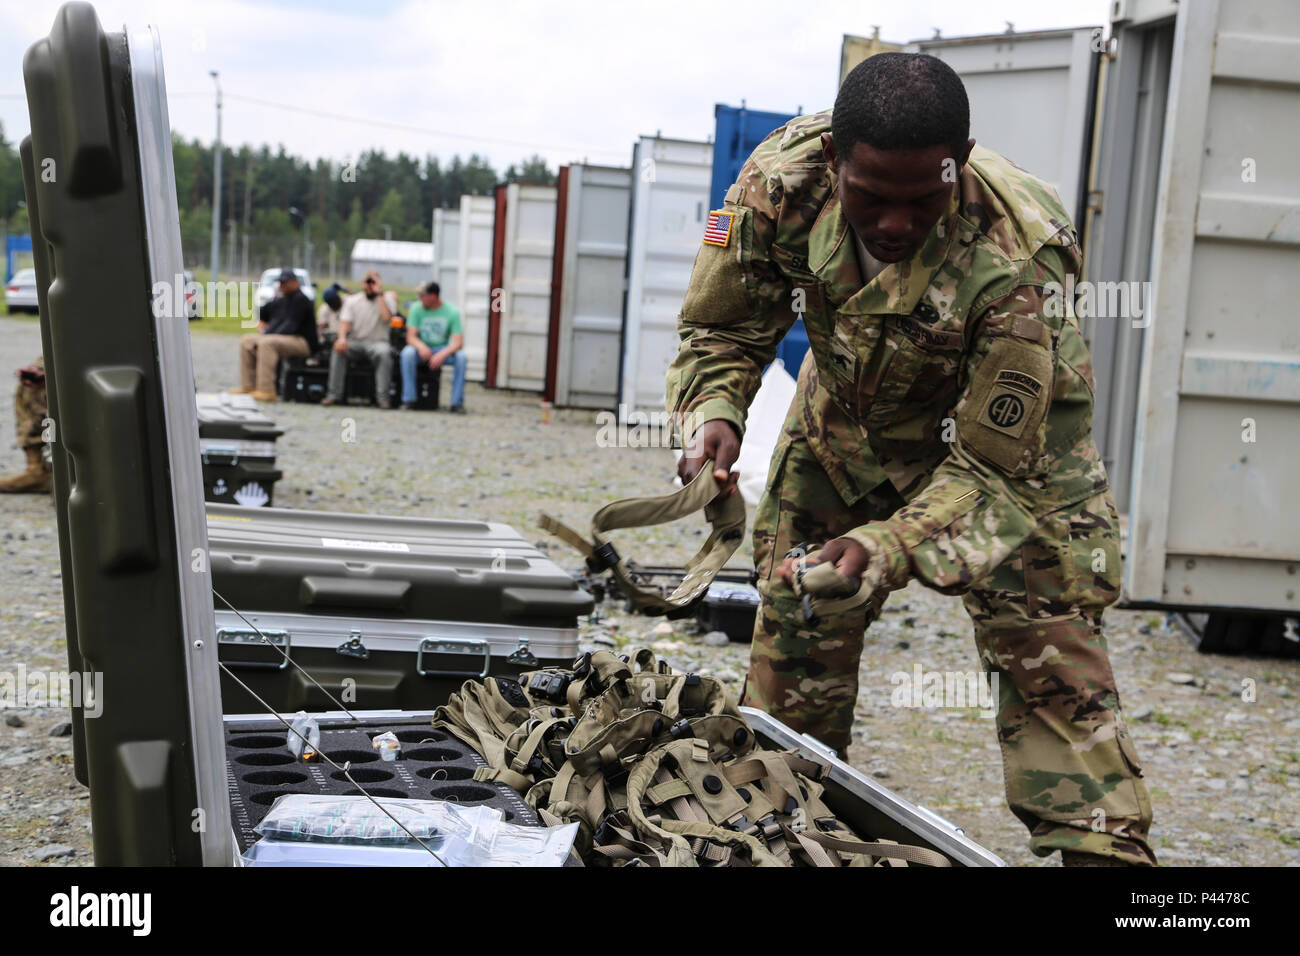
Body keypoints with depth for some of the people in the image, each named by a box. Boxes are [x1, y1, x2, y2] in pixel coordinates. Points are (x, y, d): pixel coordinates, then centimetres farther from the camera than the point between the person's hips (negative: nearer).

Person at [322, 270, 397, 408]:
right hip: (355, 342, 2)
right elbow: (345, 322, -2)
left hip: (377, 343, -2)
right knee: (338, 348, -30)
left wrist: (379, 294, -12)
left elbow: (386, 318, -17)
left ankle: (383, 397, -34)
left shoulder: (387, 300, 5)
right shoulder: (352, 301, 11)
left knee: (384, 352, -37)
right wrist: (342, 337, -24)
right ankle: (334, 394, -27)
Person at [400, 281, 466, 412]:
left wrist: (442, 354, -37)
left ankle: (457, 402, -24)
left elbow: (458, 342, -18)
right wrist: (421, 347, -35)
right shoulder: (416, 308, -7)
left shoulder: (452, 311, -11)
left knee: (461, 356, -30)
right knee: (407, 353, -32)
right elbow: (411, 337, -12)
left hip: (443, 349, 0)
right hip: (422, 349, 0)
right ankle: (409, 400, -27)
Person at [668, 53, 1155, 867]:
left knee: (1048, 650, -12)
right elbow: (724, 327, -15)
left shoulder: (1014, 263, -41)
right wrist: (713, 414, -36)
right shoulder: (785, 175, -30)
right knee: (793, 618, 9)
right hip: (847, 417, 4)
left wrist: (889, 544, -48)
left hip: (1013, 428, -4)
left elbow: (988, 461, -33)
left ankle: (1103, 848, -5)